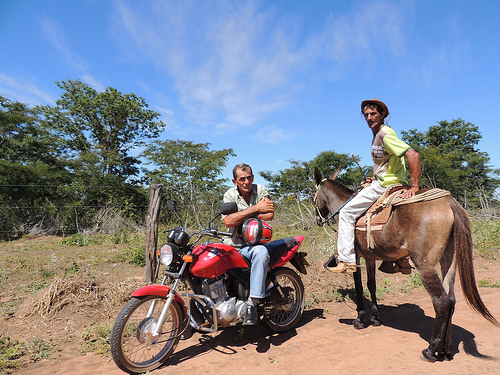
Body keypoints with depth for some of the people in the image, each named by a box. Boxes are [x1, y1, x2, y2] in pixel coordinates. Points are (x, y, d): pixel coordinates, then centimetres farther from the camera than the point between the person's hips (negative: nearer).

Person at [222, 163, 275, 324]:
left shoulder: (261, 190, 3)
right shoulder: (230, 195, 4)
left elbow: (269, 215, -15)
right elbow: (228, 221, -16)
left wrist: (242, 214, -11)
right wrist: (255, 208, -17)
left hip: (255, 243, -2)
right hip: (233, 244, 2)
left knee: (261, 252, -36)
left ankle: (252, 302, -31)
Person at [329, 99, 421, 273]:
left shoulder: (385, 134, -17)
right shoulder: (378, 134, 14)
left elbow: (413, 155, -28)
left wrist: (414, 186, -31)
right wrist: (375, 178, 14)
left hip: (384, 186, -11)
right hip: (384, 182, 11)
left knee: (346, 212, -9)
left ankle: (347, 260, -8)